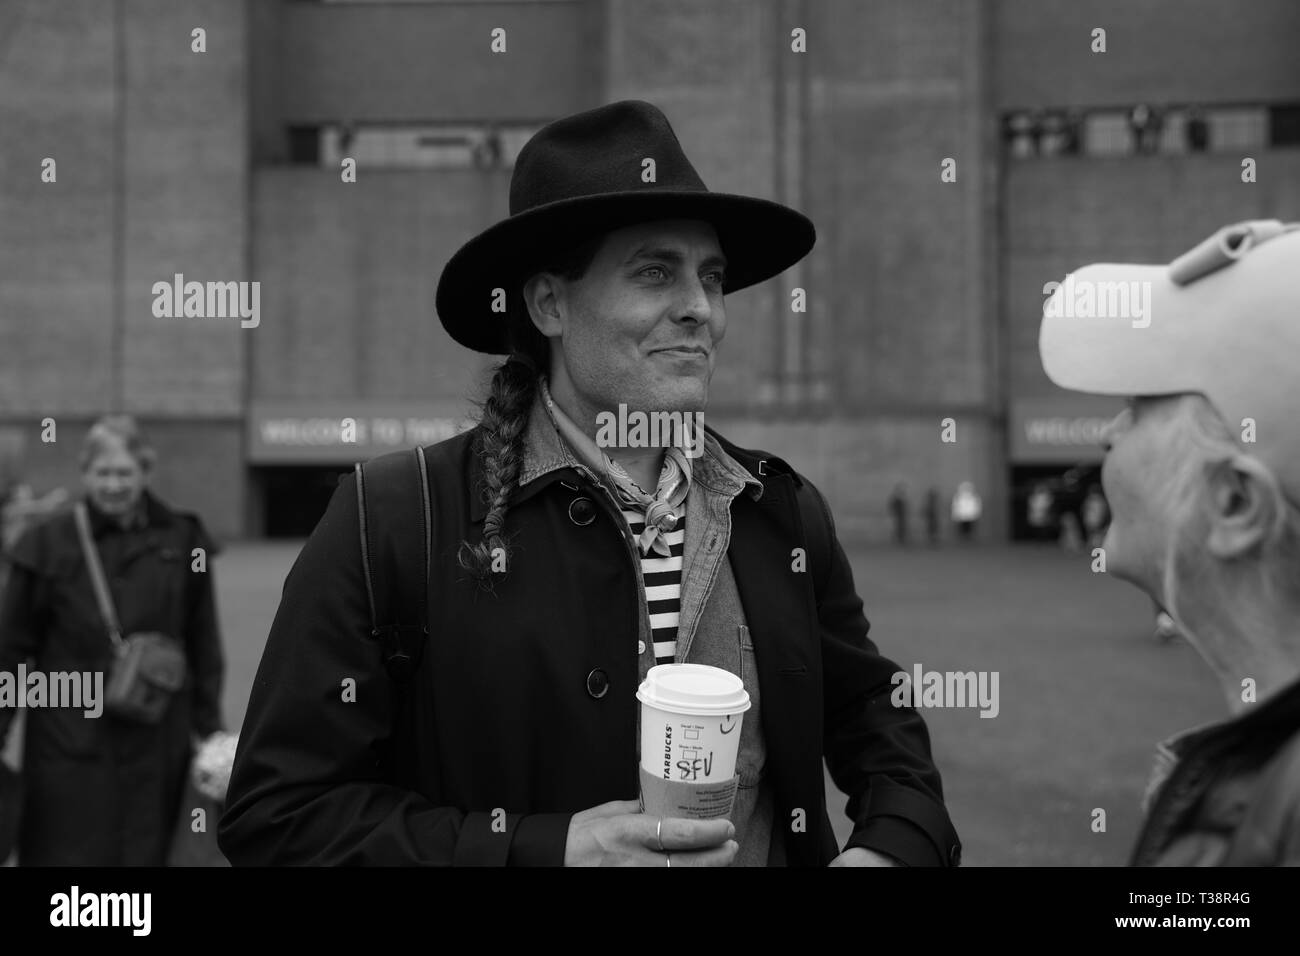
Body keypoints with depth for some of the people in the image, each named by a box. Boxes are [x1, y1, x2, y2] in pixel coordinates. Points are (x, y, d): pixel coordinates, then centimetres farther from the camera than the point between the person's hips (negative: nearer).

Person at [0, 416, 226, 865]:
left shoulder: (180, 541, 1)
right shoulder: (49, 543, -2)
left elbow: (203, 641, 6)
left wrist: (208, 725, 6)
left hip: (156, 743, 1)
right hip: (69, 741, -1)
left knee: (147, 850, 8)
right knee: (69, 853, 3)